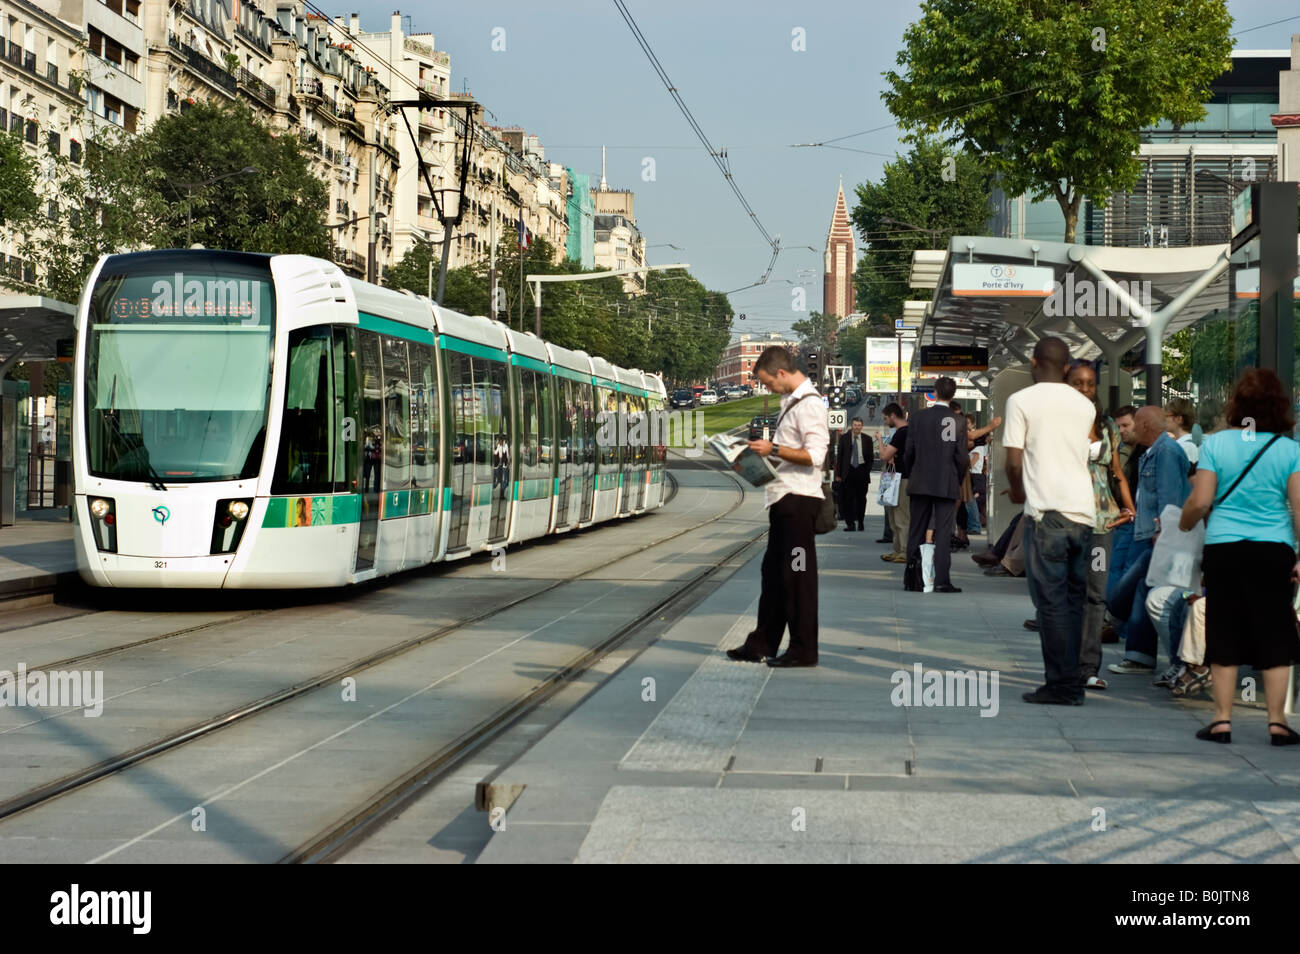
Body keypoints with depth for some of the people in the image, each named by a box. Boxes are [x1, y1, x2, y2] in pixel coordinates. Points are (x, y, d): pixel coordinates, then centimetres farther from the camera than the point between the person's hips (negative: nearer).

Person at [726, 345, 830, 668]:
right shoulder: (791, 401, 17)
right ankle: (763, 644, 19)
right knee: (773, 572, 13)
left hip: (799, 499, -10)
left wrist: (773, 449, -20)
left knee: (797, 574, -4)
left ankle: (803, 650, 3)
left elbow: (814, 455, -21)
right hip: (783, 497, 10)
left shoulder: (809, 404, -14)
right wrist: (764, 457, 11)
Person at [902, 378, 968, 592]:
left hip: (920, 484, 2)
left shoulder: (919, 417, -1)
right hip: (947, 485, -2)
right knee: (943, 533, -1)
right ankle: (941, 580, -6)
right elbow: (961, 457, -6)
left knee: (916, 531, 11)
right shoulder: (959, 422, -6)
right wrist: (958, 481, 9)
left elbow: (909, 452, 1)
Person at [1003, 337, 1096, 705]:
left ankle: (1062, 685, -4)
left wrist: (1017, 493, 14)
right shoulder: (1085, 406, 13)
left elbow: (1014, 461, -6)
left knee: (1051, 601, -2)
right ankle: (1072, 683, 11)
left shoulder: (1021, 401, -2)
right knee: (1074, 599, 11)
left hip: (1047, 512, -5)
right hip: (1083, 510, 5)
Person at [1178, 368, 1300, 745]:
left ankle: (1222, 719, 7)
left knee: (1225, 638, 7)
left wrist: (1183, 524, 15)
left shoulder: (1215, 444, -2)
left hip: (1223, 548, 0)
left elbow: (1200, 501, -5)